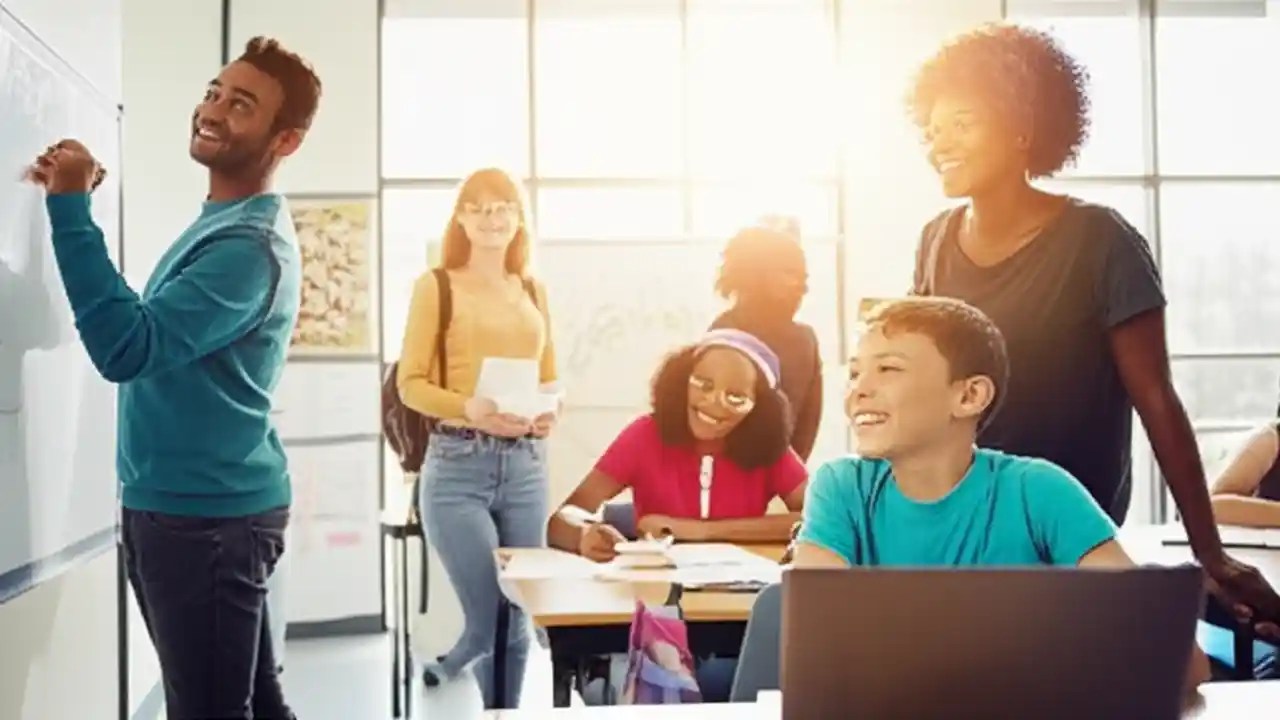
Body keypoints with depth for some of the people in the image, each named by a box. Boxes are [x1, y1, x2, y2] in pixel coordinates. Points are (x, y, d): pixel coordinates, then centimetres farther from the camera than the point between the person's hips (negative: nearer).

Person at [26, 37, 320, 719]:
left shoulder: (251, 246, -21)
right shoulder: (221, 222, 12)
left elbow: (126, 348, -30)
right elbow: (150, 328, 16)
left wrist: (71, 206, -28)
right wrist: (73, 204, 9)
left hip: (204, 516, -10)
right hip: (200, 507, 10)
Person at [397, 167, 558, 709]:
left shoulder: (534, 292, 13)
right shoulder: (435, 286, 0)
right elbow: (410, 383, -4)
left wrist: (550, 413, -4)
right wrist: (469, 408, -21)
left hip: (526, 466, 5)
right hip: (458, 466, -4)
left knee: (516, 620, 8)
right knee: (491, 619, -8)